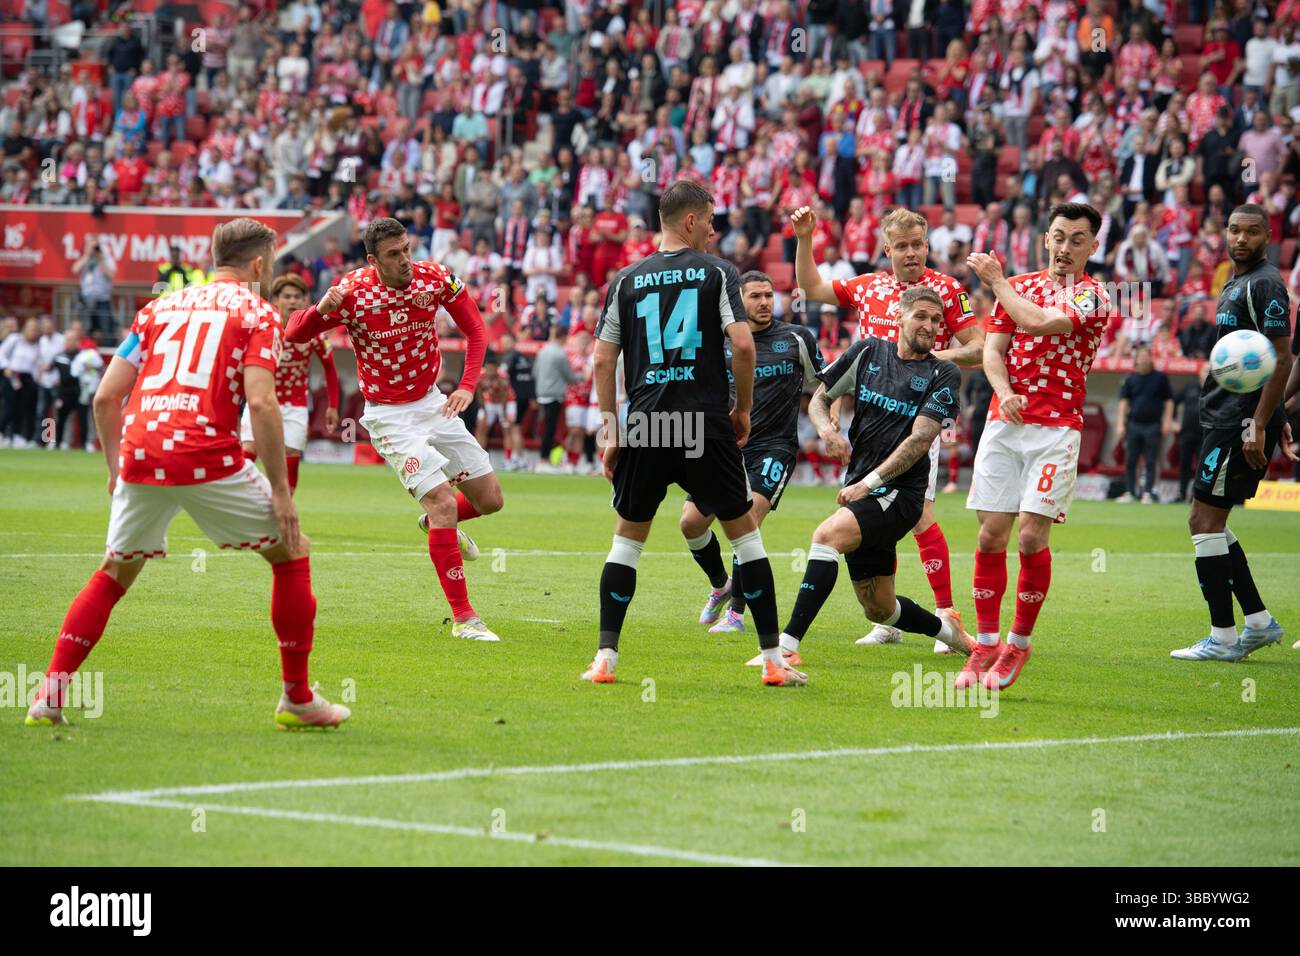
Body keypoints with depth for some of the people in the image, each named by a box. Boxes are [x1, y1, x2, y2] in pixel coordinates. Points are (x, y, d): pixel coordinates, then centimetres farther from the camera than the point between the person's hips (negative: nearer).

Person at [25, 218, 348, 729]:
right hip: (209, 459, -4)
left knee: (114, 574, 21)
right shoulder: (256, 313, 7)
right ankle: (298, 698, 14)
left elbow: (106, 397, 16)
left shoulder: (159, 308, 21)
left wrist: (116, 466, 27)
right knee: (292, 552, 13)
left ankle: (50, 696, 10)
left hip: (140, 457, 4)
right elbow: (261, 403, -7)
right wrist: (280, 490, -4)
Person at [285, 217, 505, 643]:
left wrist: (467, 386, -12)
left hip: (433, 403, 5)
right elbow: (293, 334, -18)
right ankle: (463, 618, -10)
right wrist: (321, 309, -40)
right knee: (443, 502, -17)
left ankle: (435, 523, 42)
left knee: (489, 499, 7)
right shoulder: (352, 292, -19)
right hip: (389, 416, -5)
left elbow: (475, 329, 1)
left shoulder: (436, 278, -10)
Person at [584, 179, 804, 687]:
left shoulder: (626, 280, 10)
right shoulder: (717, 272, 1)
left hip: (643, 430, 2)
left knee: (627, 536, 14)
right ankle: (773, 659, 7)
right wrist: (744, 409, 4)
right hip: (707, 428, -2)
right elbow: (742, 344, -9)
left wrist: (611, 431, 12)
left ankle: (605, 657, 6)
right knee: (745, 531, 9)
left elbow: (603, 361, 7)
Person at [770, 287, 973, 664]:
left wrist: (868, 483, -20)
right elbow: (819, 397, 16)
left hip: (900, 492, -5)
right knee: (879, 609, 10)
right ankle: (945, 627, 39)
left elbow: (920, 439, -13)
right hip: (860, 488, 6)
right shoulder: (868, 351, 9)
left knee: (827, 535, -30)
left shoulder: (944, 375, -4)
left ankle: (788, 643, -33)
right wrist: (826, 428, -8)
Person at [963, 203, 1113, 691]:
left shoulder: (1093, 297, -1)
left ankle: (1019, 645, 4)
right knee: (992, 533, -1)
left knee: (1032, 536, -10)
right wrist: (1004, 392, -13)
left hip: (1056, 430, -4)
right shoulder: (1018, 288, 14)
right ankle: (986, 645, 7)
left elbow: (1040, 323, -16)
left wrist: (996, 280, -3)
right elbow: (993, 349, 7)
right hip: (1004, 423, 4)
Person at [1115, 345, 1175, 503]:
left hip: (1153, 425, -2)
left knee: (1151, 462, -1)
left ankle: (1148, 493, 2)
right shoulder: (1130, 378, 8)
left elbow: (1169, 401, 5)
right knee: (1130, 461, 2)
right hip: (1134, 424, 2)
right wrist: (1121, 424, 0)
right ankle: (1129, 492, 7)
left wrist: (1167, 421, -4)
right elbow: (1124, 401, 7)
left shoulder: (1160, 377, 4)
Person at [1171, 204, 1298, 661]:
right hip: (1223, 418, 10)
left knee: (1205, 520, -8)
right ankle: (1258, 622, 17)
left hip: (1241, 422, -10)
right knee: (1208, 521, 13)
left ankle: (1222, 637, -4)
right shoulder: (1235, 285, 18)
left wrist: (1259, 425, -22)